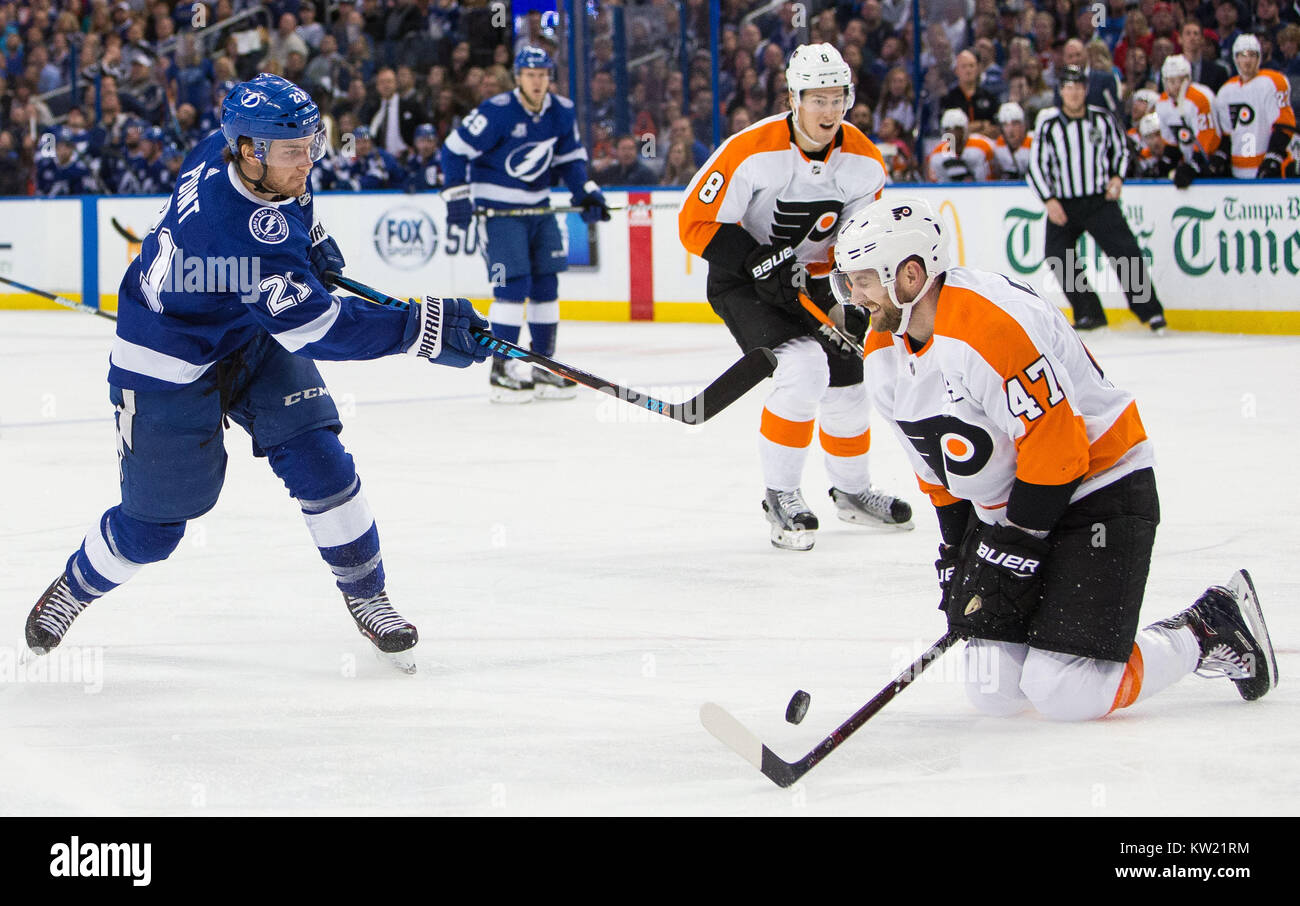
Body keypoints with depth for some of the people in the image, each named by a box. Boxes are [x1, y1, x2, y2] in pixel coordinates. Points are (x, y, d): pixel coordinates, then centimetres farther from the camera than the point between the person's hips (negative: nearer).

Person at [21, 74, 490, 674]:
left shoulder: (225, 149, -16)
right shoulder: (237, 228, -40)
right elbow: (313, 327, -41)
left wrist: (309, 237, 7)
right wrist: (418, 328, -43)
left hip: (250, 340, 8)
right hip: (168, 365, -8)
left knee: (316, 456, -7)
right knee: (156, 520, 4)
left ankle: (365, 594, 6)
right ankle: (75, 587, 34)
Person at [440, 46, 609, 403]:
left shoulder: (562, 112, 1)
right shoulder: (496, 112, -18)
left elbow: (570, 156, 16)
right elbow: (456, 148, -14)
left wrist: (586, 191, 4)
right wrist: (456, 195, -18)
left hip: (538, 206, 7)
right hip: (499, 207, -7)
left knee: (546, 283, 6)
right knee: (513, 283, -15)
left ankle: (543, 366, 16)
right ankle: (501, 370, -9)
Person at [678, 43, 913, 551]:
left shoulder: (864, 161, -10)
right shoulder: (751, 152, -26)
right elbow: (697, 224, -22)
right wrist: (758, 261, -30)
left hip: (812, 281, 6)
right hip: (742, 281, -6)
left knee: (847, 385, 9)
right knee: (802, 368, -26)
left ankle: (852, 491, 37)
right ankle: (780, 494, -11)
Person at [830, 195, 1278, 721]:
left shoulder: (988, 327, -28)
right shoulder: (884, 356, 1)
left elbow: (1056, 443, -26)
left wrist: (1017, 545, -20)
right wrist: (957, 552, 11)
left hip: (1094, 486, -8)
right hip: (1001, 510, 8)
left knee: (1065, 694, -17)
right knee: (996, 694, -4)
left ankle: (1208, 635, 5)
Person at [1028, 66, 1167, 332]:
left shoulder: (1102, 119, 1)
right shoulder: (1048, 124, -3)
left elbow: (1120, 149, 17)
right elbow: (1036, 166, 0)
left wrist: (1117, 176, 0)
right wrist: (1049, 200, -11)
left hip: (1100, 201, 0)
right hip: (1063, 205, 0)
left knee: (1125, 250, -13)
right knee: (1057, 255, -14)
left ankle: (1150, 311, -8)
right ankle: (1089, 314, -2)